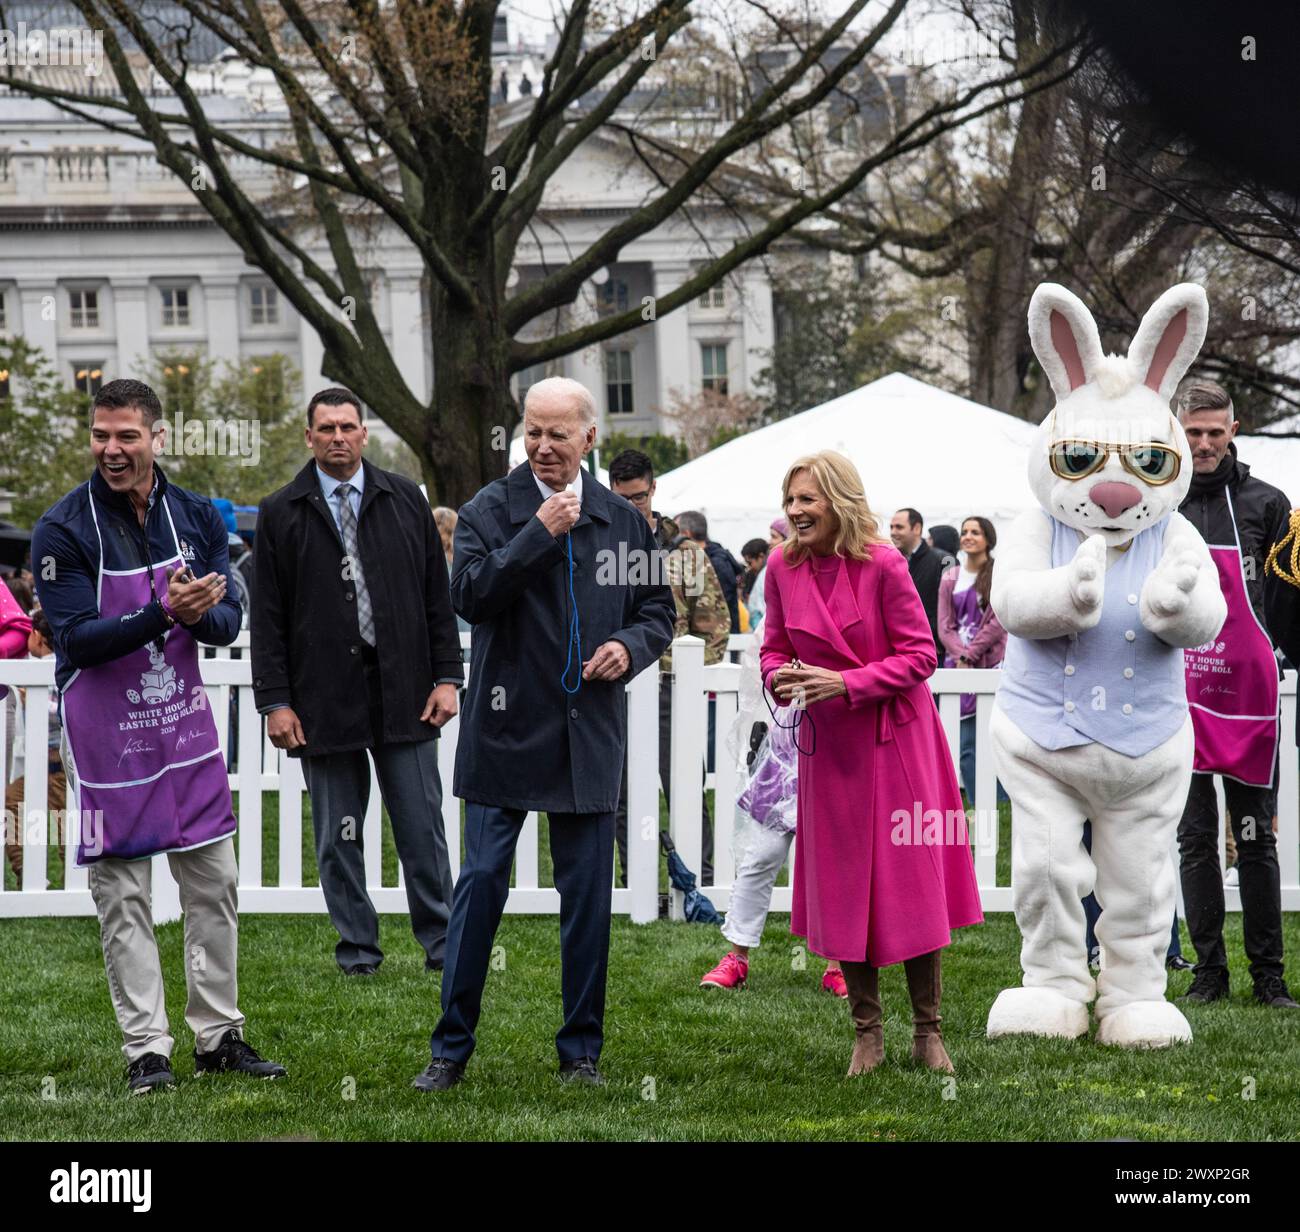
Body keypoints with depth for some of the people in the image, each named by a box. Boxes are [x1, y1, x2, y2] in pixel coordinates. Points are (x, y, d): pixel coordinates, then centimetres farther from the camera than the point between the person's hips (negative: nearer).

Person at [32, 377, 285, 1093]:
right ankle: (146, 1050, 6)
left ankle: (218, 1035, 19)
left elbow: (229, 622, 2)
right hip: (107, 732, -4)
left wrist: (200, 614, -21)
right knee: (122, 899, 0)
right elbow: (75, 639, -17)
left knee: (214, 886, 9)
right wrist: (162, 613, -28)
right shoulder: (63, 530, -11)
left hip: (185, 722, 4)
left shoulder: (196, 517, 3)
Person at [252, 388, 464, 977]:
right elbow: (268, 617, 2)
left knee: (421, 827, 1)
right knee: (338, 834, 5)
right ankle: (357, 945, 15)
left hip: (403, 689, 1)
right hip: (323, 696, 0)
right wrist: (275, 701, -5)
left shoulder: (405, 500, 8)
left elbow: (437, 594, 9)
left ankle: (441, 943, 10)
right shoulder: (281, 513, 4)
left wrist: (447, 676, 1)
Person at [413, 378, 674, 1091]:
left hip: (589, 737, 3)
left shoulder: (624, 520, 9)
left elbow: (657, 609, 15)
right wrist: (540, 533, -18)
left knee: (587, 897, 6)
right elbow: (470, 595, -14)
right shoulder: (492, 510, 0)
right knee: (481, 884, -1)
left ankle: (581, 1050, 16)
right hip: (507, 730, -2)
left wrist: (631, 646, -6)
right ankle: (452, 1048, 7)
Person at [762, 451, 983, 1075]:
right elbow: (774, 646, 12)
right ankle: (867, 1033, 16)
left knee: (912, 883, -1)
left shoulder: (882, 564, -13)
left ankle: (927, 1031, 11)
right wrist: (780, 677, -11)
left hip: (894, 739, -4)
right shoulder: (783, 567, 0)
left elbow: (921, 654, -10)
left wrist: (847, 683, -19)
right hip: (828, 743, 4)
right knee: (842, 887, 5)